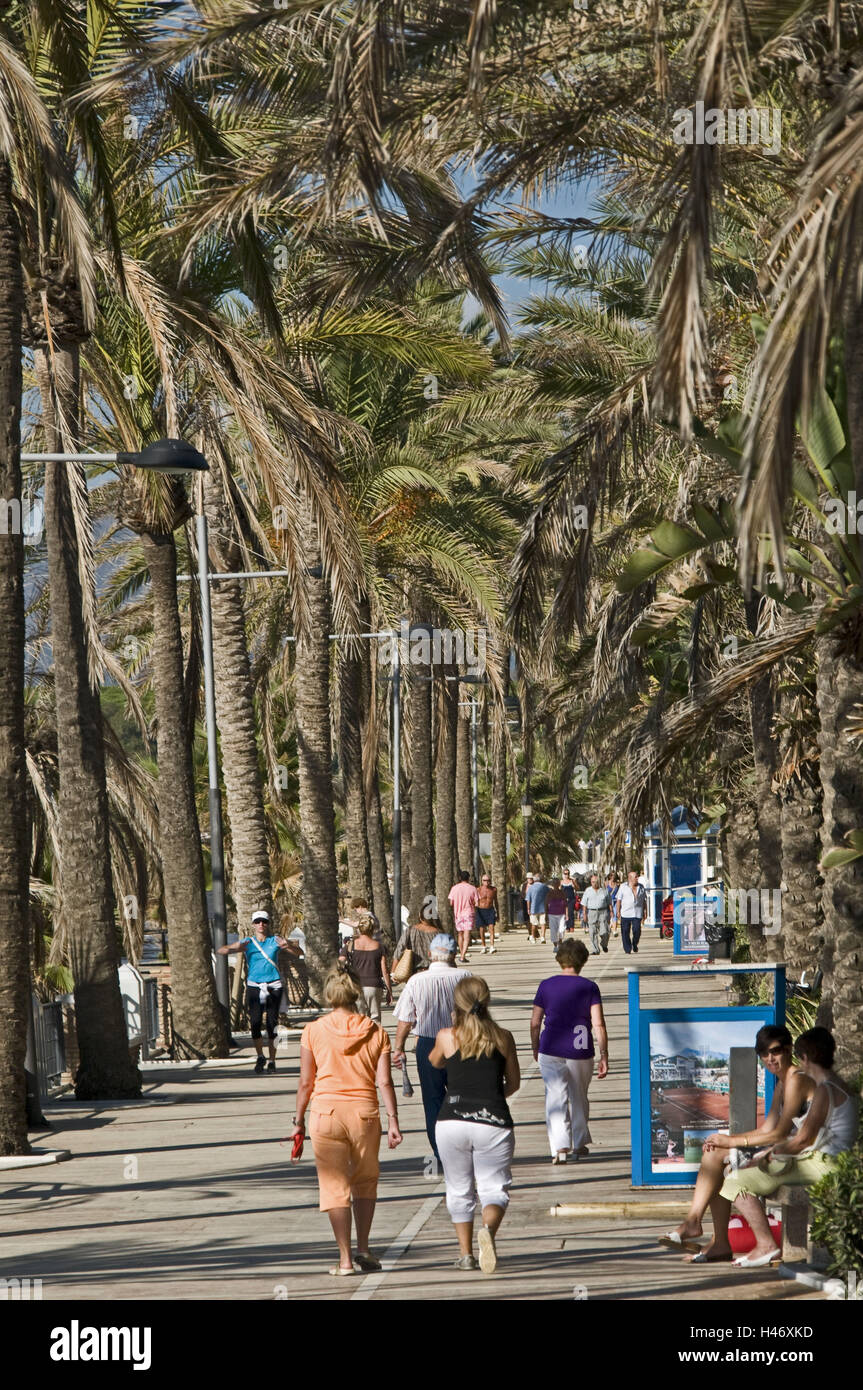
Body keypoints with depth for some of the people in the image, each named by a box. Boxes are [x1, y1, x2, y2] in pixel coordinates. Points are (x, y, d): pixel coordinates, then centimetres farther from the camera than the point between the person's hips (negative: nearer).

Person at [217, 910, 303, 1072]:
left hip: (273, 986, 0)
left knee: (272, 1022, -2)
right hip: (254, 986, 0)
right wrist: (235, 949, -22)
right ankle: (260, 1056, 10)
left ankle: (272, 1060, 8)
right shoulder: (248, 942, 6)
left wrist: (288, 946, -19)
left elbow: (299, 953, 3)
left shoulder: (275, 941, 5)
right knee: (255, 1022, -9)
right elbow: (221, 951, 0)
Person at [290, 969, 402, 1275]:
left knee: (335, 1186, 4)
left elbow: (306, 1082, 1)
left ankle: (345, 1259, 1)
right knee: (366, 1180, 20)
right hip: (365, 1112, 1)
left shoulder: (313, 1031, -1)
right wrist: (392, 1120, 1)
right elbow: (385, 1081, -2)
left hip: (326, 1112, -1)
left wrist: (299, 1120, 11)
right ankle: (363, 1248, 12)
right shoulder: (376, 1032, 1)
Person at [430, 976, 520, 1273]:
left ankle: (465, 1253, 14)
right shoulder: (503, 1038, 2)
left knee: (459, 1190, 15)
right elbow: (513, 1083, 14)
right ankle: (488, 1229, -25)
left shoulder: (447, 1037, 0)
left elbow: (435, 1062, 23)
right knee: (494, 1188, 5)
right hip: (493, 1123, 0)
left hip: (452, 1122, 0)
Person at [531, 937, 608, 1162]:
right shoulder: (589, 988, -3)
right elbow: (598, 1024, -9)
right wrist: (604, 1056, -6)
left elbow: (535, 1023, 3)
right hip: (581, 1052, 1)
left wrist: (535, 1049, 17)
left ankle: (560, 1145, -19)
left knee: (556, 1097, -2)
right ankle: (580, 1144, 32)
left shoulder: (546, 986, 0)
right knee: (579, 1097, 18)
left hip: (551, 1051, -1)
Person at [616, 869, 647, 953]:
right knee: (625, 932, -1)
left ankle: (635, 946, 16)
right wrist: (618, 911, -3)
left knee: (637, 930, -9)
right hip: (625, 913, -1)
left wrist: (645, 912, 9)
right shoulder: (624, 887, 3)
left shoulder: (641, 887, 11)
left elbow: (644, 900, 15)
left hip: (637, 914, 1)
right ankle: (627, 950, 8)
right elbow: (618, 900, 3)